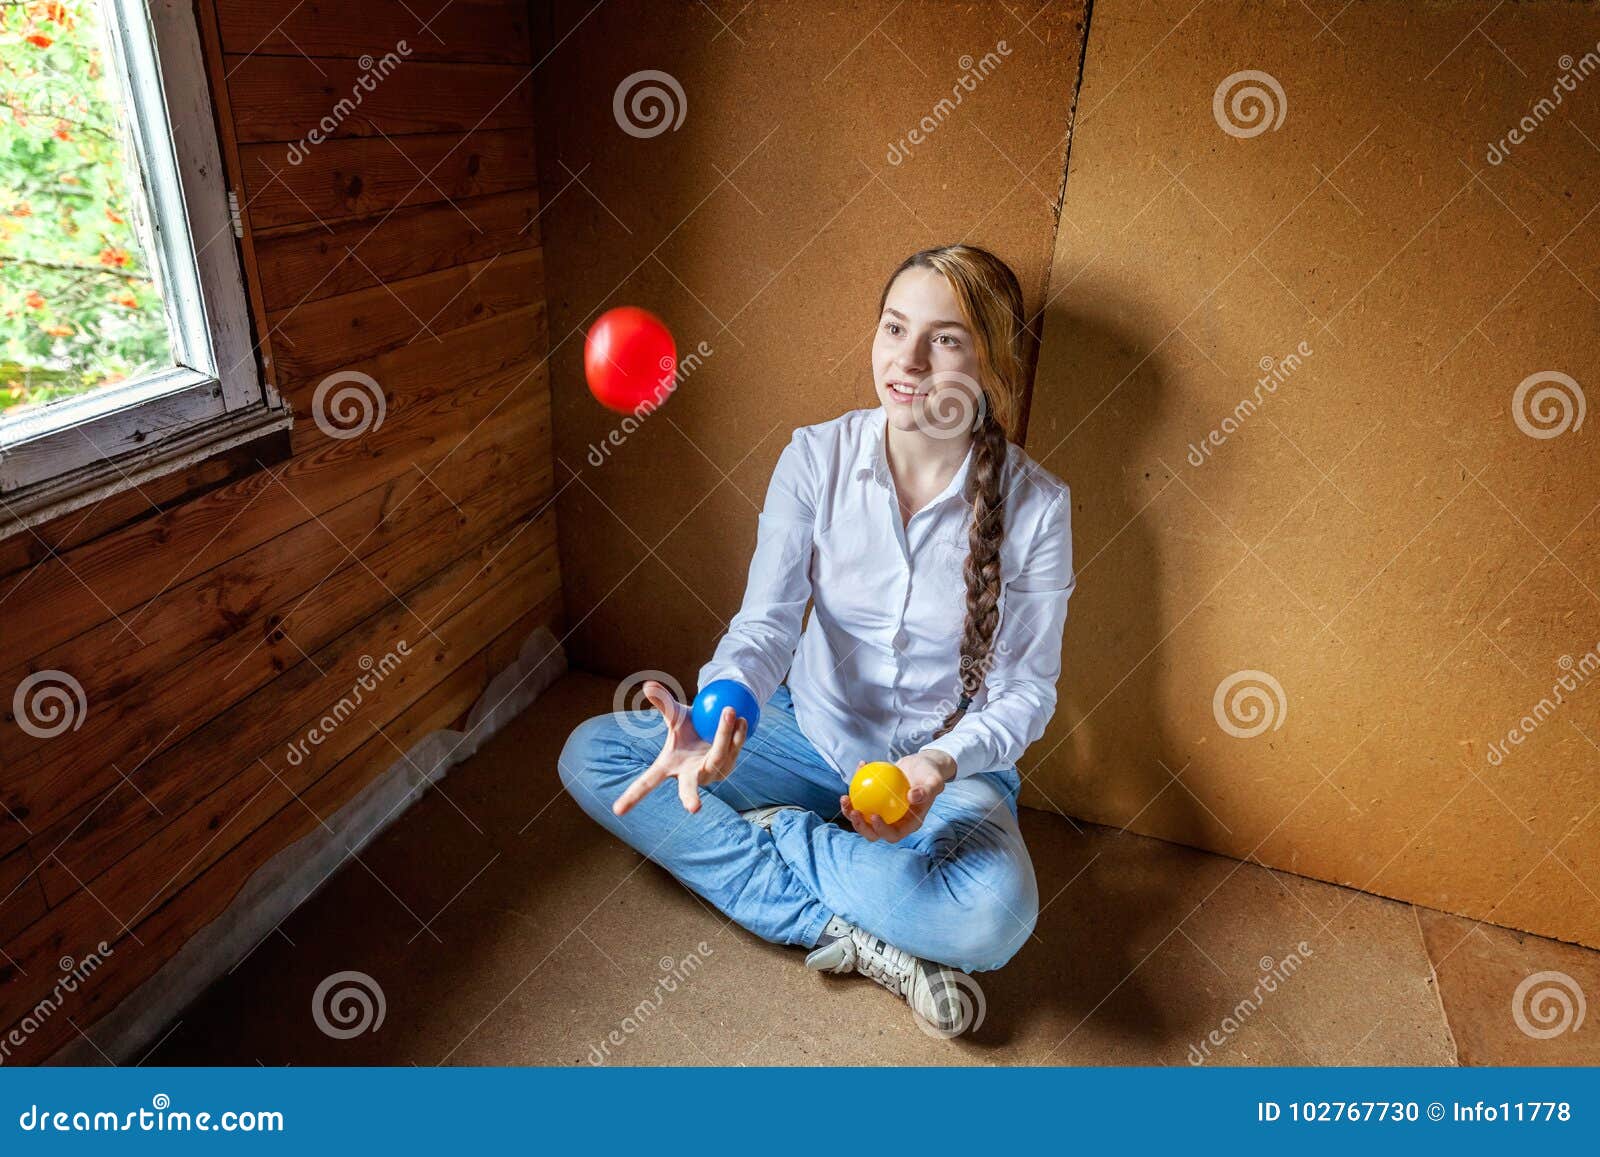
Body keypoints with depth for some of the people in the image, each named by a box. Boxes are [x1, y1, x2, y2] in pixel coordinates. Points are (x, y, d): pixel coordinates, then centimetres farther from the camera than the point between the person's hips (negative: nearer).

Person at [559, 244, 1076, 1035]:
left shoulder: (1034, 506, -16)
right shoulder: (816, 457, -11)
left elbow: (1027, 689, -9)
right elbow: (766, 621, -18)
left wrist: (941, 763, -29)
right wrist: (720, 714, -40)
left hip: (949, 767, -3)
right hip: (811, 732, 3)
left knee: (993, 916, -36)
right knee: (590, 753, -12)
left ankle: (781, 835, -8)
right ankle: (846, 932, -16)